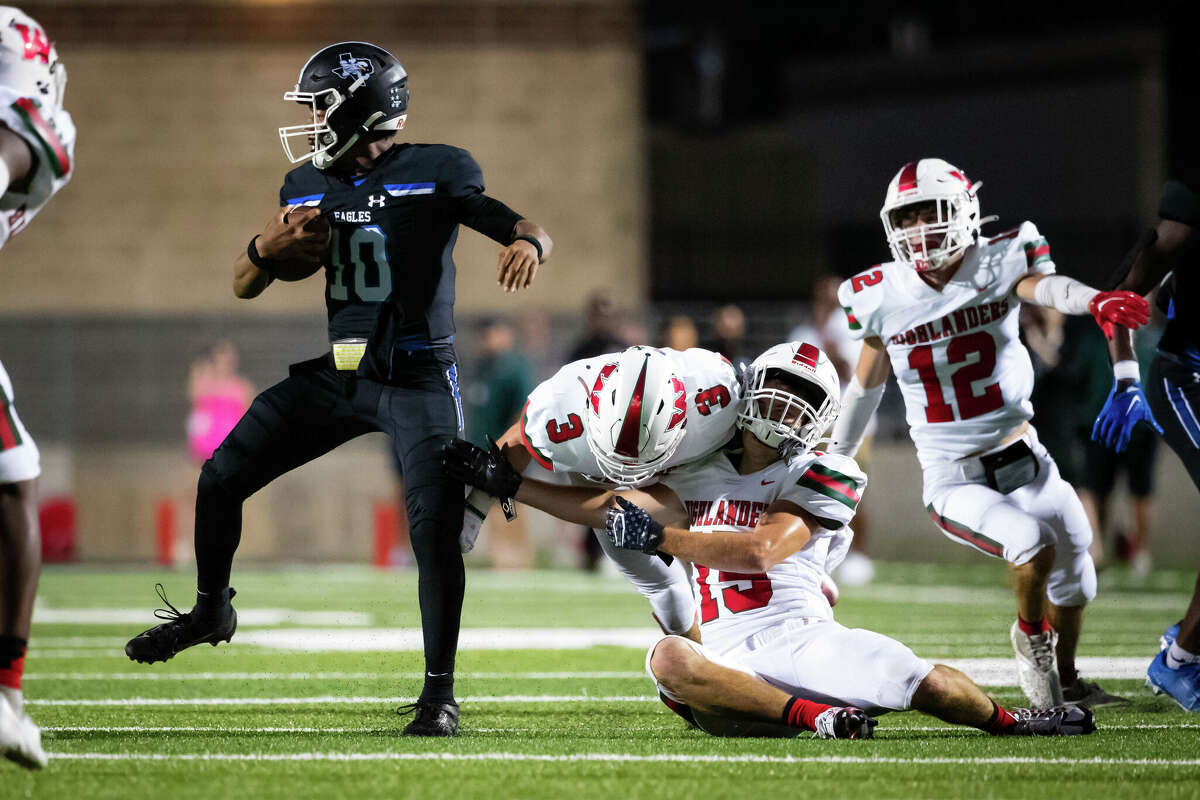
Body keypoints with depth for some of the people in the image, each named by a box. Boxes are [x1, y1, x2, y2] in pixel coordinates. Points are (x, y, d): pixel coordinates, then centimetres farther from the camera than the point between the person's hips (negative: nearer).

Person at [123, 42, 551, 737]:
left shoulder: (437, 173, -9)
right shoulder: (308, 186, 8)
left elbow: (530, 230, -10)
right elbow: (244, 287, 13)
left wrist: (528, 245, -35)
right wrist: (268, 250, -10)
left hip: (418, 378, -6)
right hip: (336, 371, 6)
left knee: (436, 524, -17)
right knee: (222, 478, 4)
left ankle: (440, 692, -6)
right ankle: (212, 611, 28)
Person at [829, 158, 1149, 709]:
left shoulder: (997, 265, -8)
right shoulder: (884, 299, -4)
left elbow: (1044, 286, -32)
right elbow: (866, 386, 12)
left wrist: (1094, 300, -55)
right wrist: (834, 458, 20)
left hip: (1023, 461, 2)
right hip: (954, 483, -2)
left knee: (1073, 580, 13)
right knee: (1032, 544, -28)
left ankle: (1066, 680, 44)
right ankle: (1030, 637, 2)